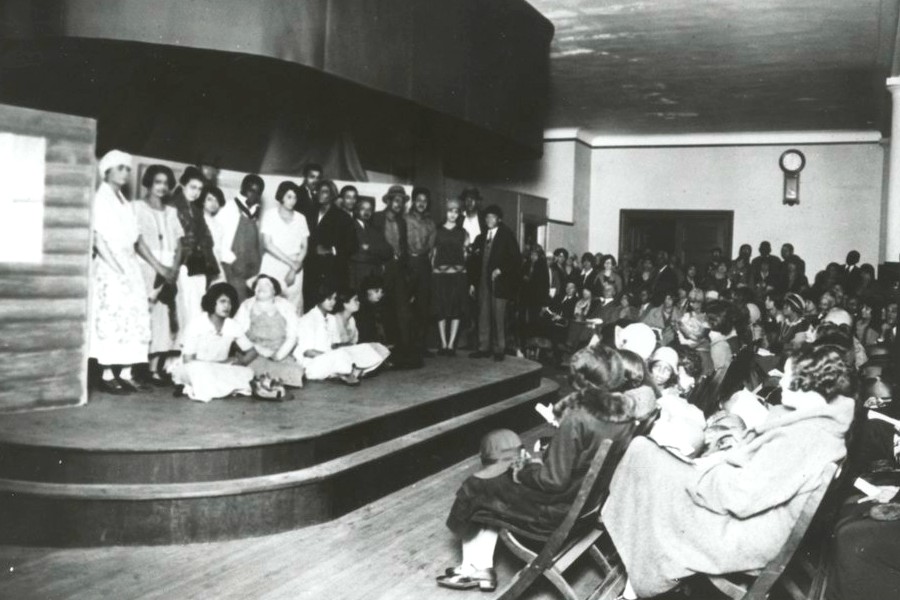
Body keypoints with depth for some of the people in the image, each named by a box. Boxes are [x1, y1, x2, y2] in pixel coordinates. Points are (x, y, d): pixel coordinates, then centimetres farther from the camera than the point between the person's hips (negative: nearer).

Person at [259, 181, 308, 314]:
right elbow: (267, 244, -5)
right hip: (272, 269, -2)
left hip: (295, 271, 2)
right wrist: (291, 262, -10)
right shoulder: (269, 215, 4)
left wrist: (295, 268, -8)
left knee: (294, 310, -6)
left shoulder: (300, 218, 12)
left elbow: (304, 247, 8)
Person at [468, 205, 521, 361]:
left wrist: (501, 270, -14)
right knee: (483, 316, 5)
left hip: (499, 283, -5)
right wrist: (472, 282, 10)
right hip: (482, 283, 5)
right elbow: (476, 261, 16)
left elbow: (515, 259, -4)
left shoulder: (506, 236, 1)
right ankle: (483, 348, 10)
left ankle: (499, 349, 2)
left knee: (498, 318, -4)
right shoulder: (481, 238, 16)